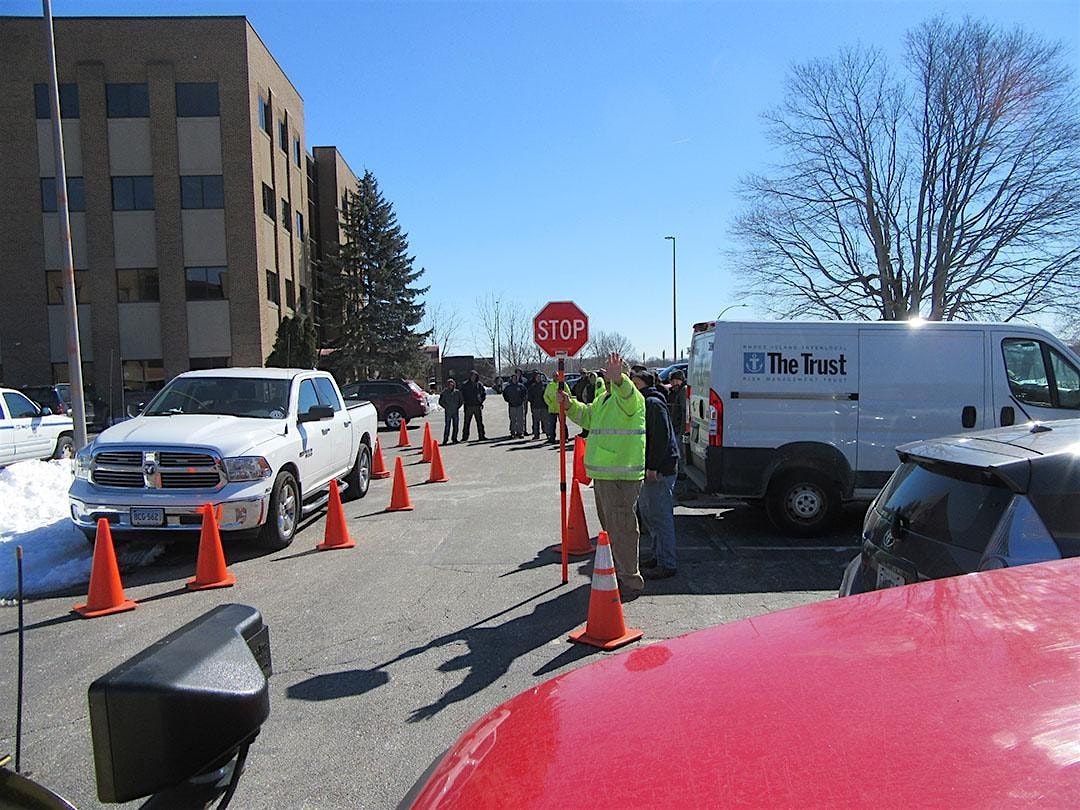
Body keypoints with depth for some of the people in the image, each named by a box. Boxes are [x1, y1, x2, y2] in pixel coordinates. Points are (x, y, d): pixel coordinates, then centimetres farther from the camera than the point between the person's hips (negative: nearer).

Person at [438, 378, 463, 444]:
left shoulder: (457, 392, 5)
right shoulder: (444, 392, -2)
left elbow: (460, 401, 15)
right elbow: (441, 402, 3)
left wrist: (458, 407, 5)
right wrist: (446, 407, -3)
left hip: (456, 412, 3)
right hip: (448, 412, -3)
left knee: (455, 426, 4)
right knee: (447, 426, -5)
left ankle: (454, 438, 14)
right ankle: (445, 439, -1)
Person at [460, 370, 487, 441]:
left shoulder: (479, 384, 7)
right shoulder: (465, 385, 3)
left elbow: (484, 393, 13)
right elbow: (462, 394, 7)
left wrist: (481, 400, 1)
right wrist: (465, 401, -3)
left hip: (477, 406, 1)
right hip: (468, 406, -1)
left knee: (480, 422, 3)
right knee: (467, 422, 1)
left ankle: (481, 436, 8)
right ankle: (465, 437, 5)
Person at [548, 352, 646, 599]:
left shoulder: (631, 399, -12)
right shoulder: (604, 399, 18)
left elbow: (626, 394, -36)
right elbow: (586, 415, 30)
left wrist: (618, 379, -57)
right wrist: (569, 405, 12)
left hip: (622, 476, -10)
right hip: (602, 476, 10)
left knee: (622, 528, -6)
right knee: (609, 526, 22)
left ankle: (630, 582, 3)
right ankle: (617, 571, 37)